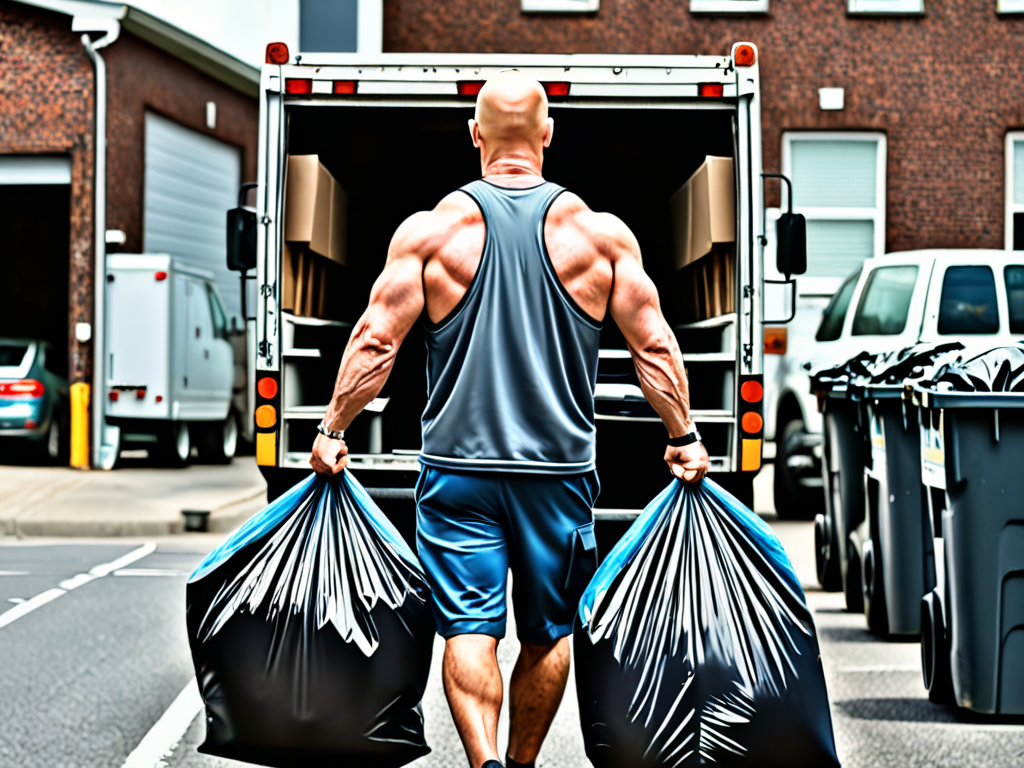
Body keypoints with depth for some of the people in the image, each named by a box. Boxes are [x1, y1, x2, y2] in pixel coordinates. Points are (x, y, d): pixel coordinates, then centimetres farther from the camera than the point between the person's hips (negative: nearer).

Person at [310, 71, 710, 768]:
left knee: (468, 629, -1)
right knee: (548, 631, 15)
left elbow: (375, 343, -4)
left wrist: (333, 431, 6)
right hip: (560, 468, 1)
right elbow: (654, 347, 2)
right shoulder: (600, 234, 0)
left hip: (459, 468, -1)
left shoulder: (431, 231, -3)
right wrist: (684, 436, 12)